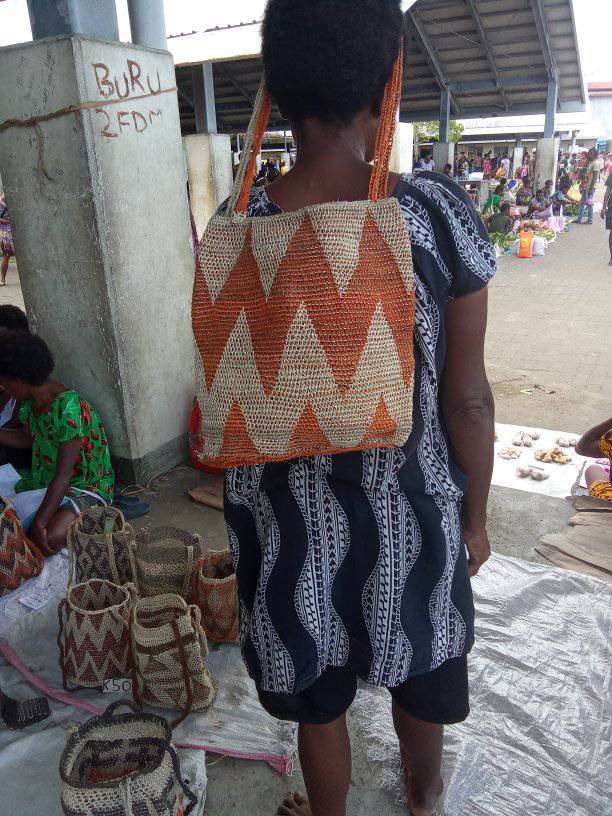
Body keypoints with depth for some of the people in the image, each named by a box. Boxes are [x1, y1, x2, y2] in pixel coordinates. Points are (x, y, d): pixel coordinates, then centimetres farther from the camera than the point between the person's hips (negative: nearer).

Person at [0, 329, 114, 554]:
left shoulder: (68, 410, -30)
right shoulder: (30, 400, -2)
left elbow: (63, 475, -31)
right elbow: (25, 438, 18)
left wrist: (39, 523, -33)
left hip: (88, 485, -8)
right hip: (43, 479, 9)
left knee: (49, 538, -31)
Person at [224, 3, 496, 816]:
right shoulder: (440, 212, -18)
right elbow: (467, 398, -13)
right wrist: (475, 514, 3)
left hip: (293, 515, 0)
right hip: (412, 506, 1)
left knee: (319, 700, 24)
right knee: (420, 671, 30)